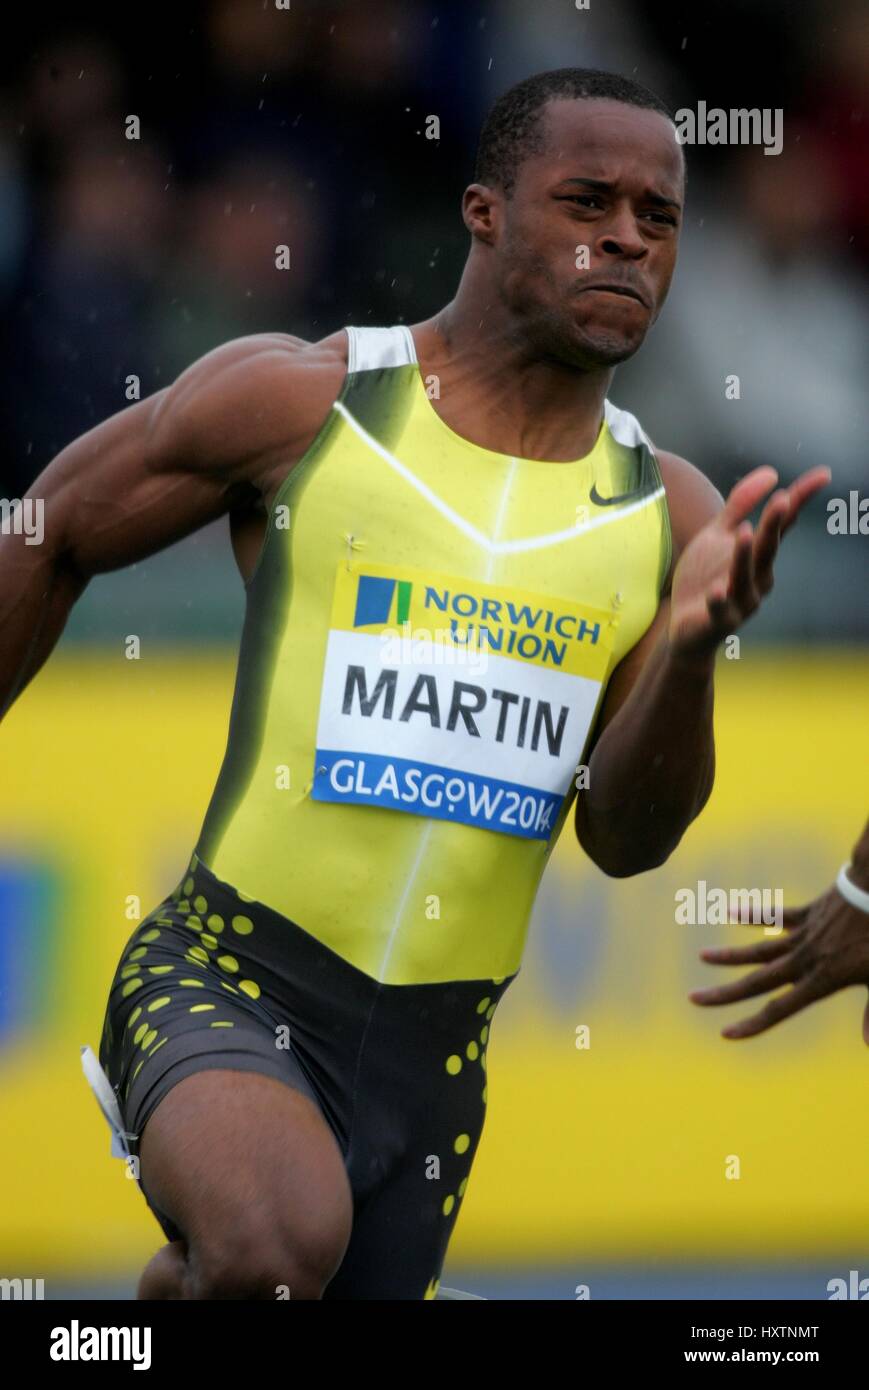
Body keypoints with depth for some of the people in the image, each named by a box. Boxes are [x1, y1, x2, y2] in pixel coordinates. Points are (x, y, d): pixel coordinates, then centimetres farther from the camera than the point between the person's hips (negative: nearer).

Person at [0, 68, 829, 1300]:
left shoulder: (667, 513, 4)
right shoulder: (298, 400, -7)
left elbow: (627, 839, 0)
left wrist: (692, 643, -18)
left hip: (436, 1051, 5)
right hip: (228, 981, -5)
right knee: (279, 1245, -37)